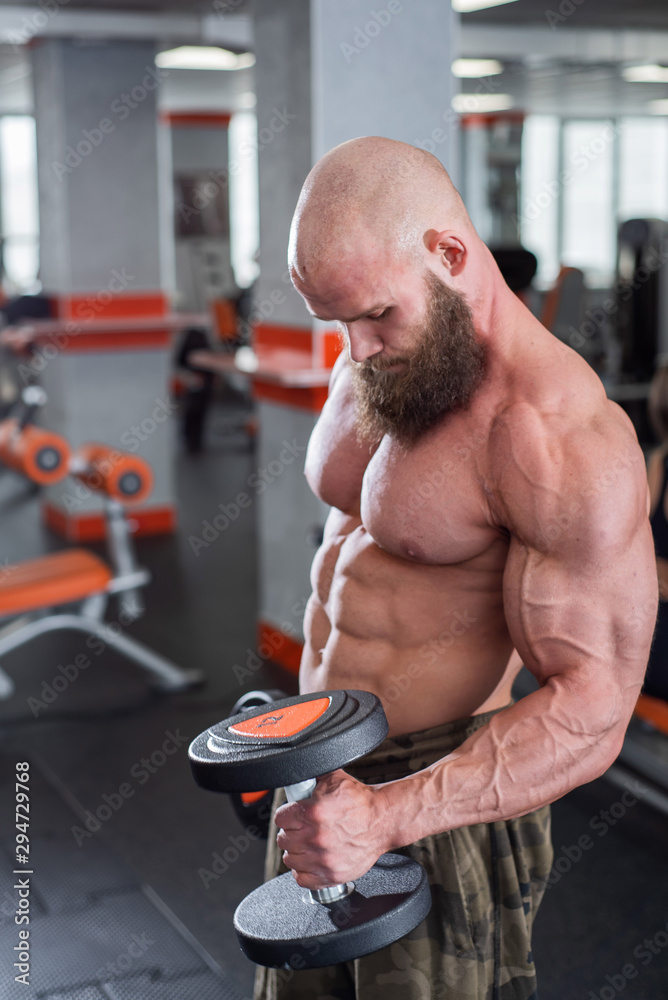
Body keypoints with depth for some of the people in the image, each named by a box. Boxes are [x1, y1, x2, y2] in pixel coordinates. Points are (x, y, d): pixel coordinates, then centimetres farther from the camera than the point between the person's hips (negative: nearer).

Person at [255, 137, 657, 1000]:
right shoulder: (378, 364, 3)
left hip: (446, 804, -7)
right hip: (322, 782, 8)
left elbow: (590, 712, -25)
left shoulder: (562, 438, -23)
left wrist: (387, 816, -33)